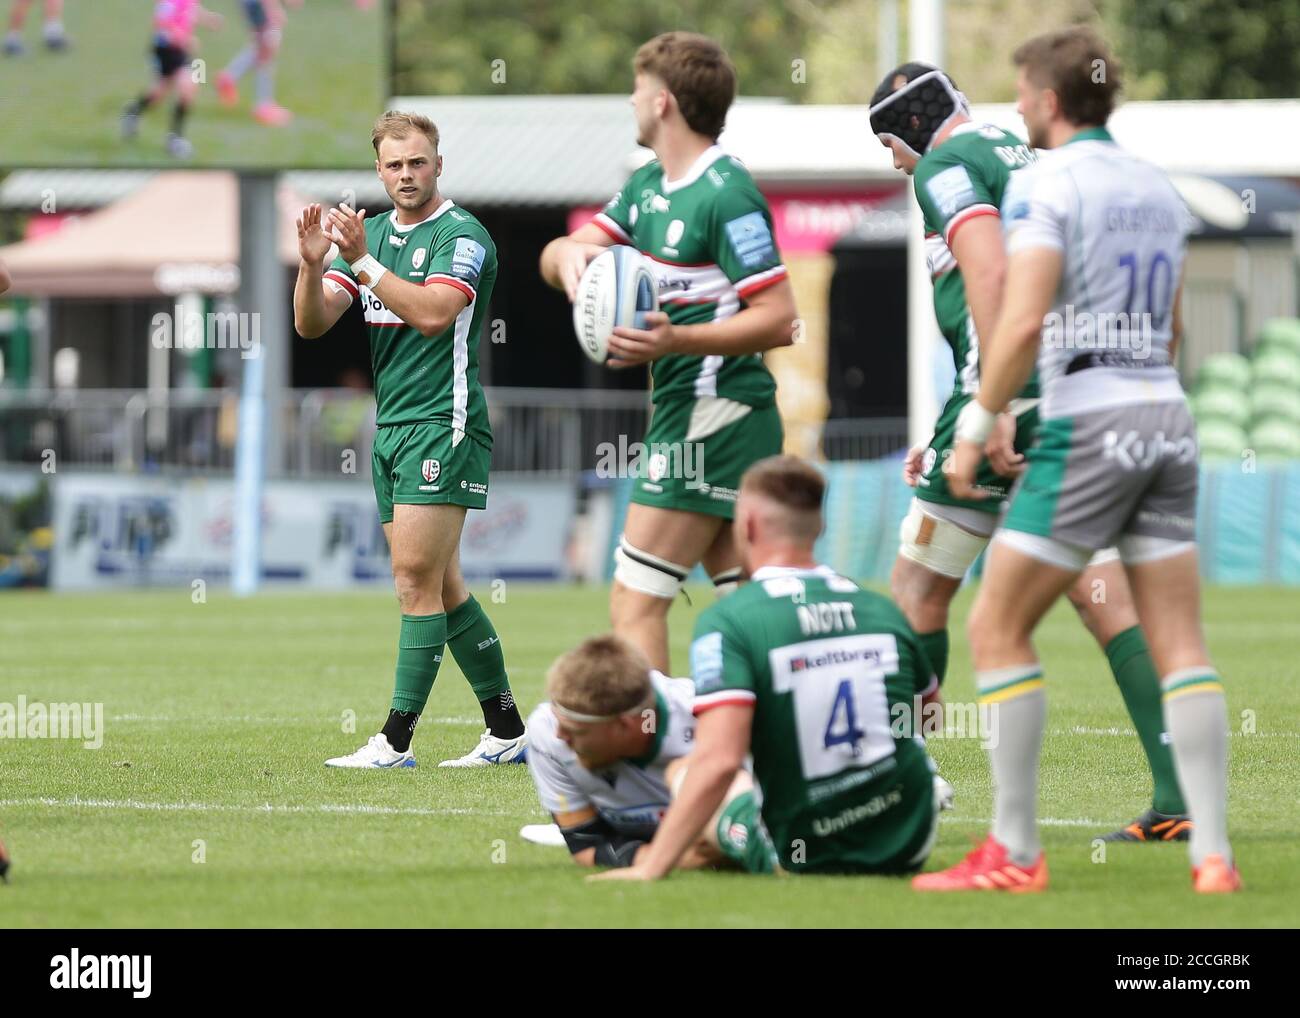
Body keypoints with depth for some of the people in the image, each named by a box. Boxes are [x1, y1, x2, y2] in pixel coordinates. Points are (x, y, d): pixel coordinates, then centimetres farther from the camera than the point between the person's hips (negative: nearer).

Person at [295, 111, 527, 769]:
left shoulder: (461, 236, -8)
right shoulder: (373, 233, 14)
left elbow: (432, 313, -23)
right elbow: (311, 322, 7)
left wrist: (362, 262, -24)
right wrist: (313, 264, -12)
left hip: (440, 425, -8)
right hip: (391, 427, 8)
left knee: (417, 581, -11)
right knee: (443, 588, 9)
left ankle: (396, 741, -11)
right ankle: (507, 731, 15)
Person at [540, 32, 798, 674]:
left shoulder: (726, 195, -15)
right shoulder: (649, 186, 14)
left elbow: (779, 318, -18)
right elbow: (559, 255, 12)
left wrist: (677, 340, -29)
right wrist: (569, 257, -13)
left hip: (713, 416, -10)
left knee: (635, 601, -10)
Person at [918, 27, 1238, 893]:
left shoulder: (1045, 184, -8)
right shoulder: (1156, 188, 14)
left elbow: (1024, 321, -18)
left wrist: (977, 423, -9)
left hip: (1087, 426, -7)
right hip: (1168, 419, 7)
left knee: (998, 628, 2)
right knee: (1181, 647, 4)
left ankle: (1015, 854, -1)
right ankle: (1213, 854, -4)